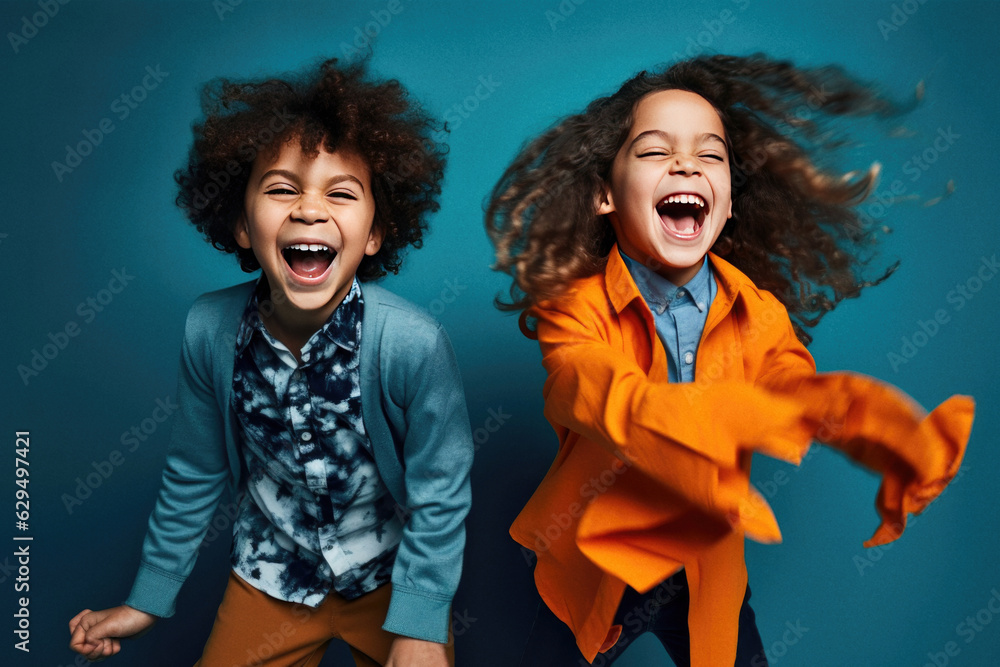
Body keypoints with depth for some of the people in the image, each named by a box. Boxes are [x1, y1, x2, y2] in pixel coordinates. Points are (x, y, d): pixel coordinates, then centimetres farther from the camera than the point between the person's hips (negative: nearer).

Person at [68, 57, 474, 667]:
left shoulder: (414, 343, -30)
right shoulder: (210, 330, -19)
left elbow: (440, 495, -18)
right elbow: (195, 472, -4)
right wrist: (150, 598, 5)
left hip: (391, 572, -2)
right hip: (270, 575, 2)